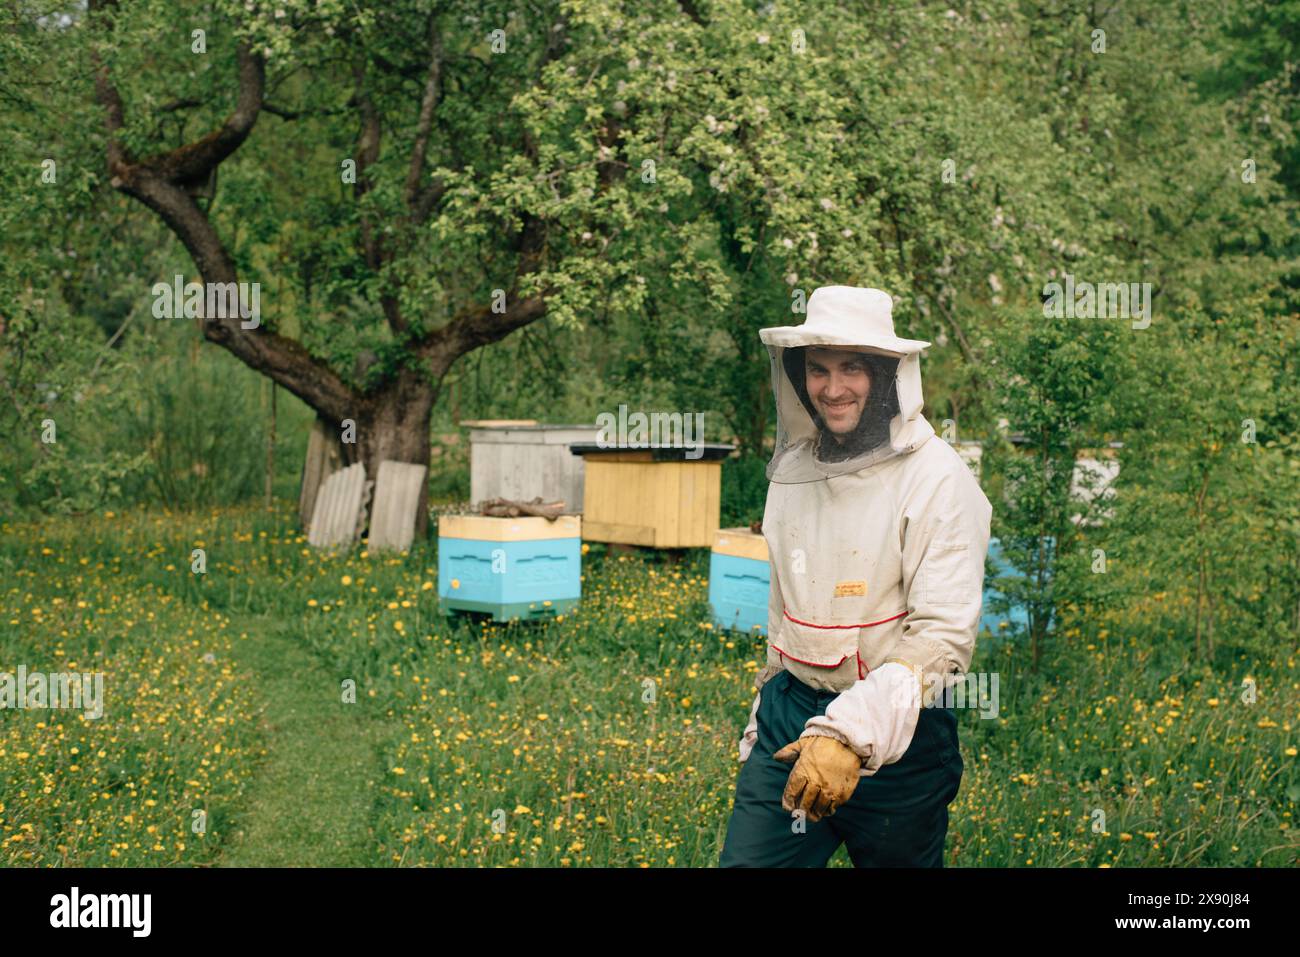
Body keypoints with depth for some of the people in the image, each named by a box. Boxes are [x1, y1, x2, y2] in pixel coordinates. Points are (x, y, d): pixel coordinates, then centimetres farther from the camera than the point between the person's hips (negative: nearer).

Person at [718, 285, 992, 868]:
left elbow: (944, 637, -20)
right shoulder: (793, 466, 5)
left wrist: (852, 732, -31)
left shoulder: (936, 480, -13)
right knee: (744, 859, -3)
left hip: (896, 733, -4)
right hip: (791, 716, 4)